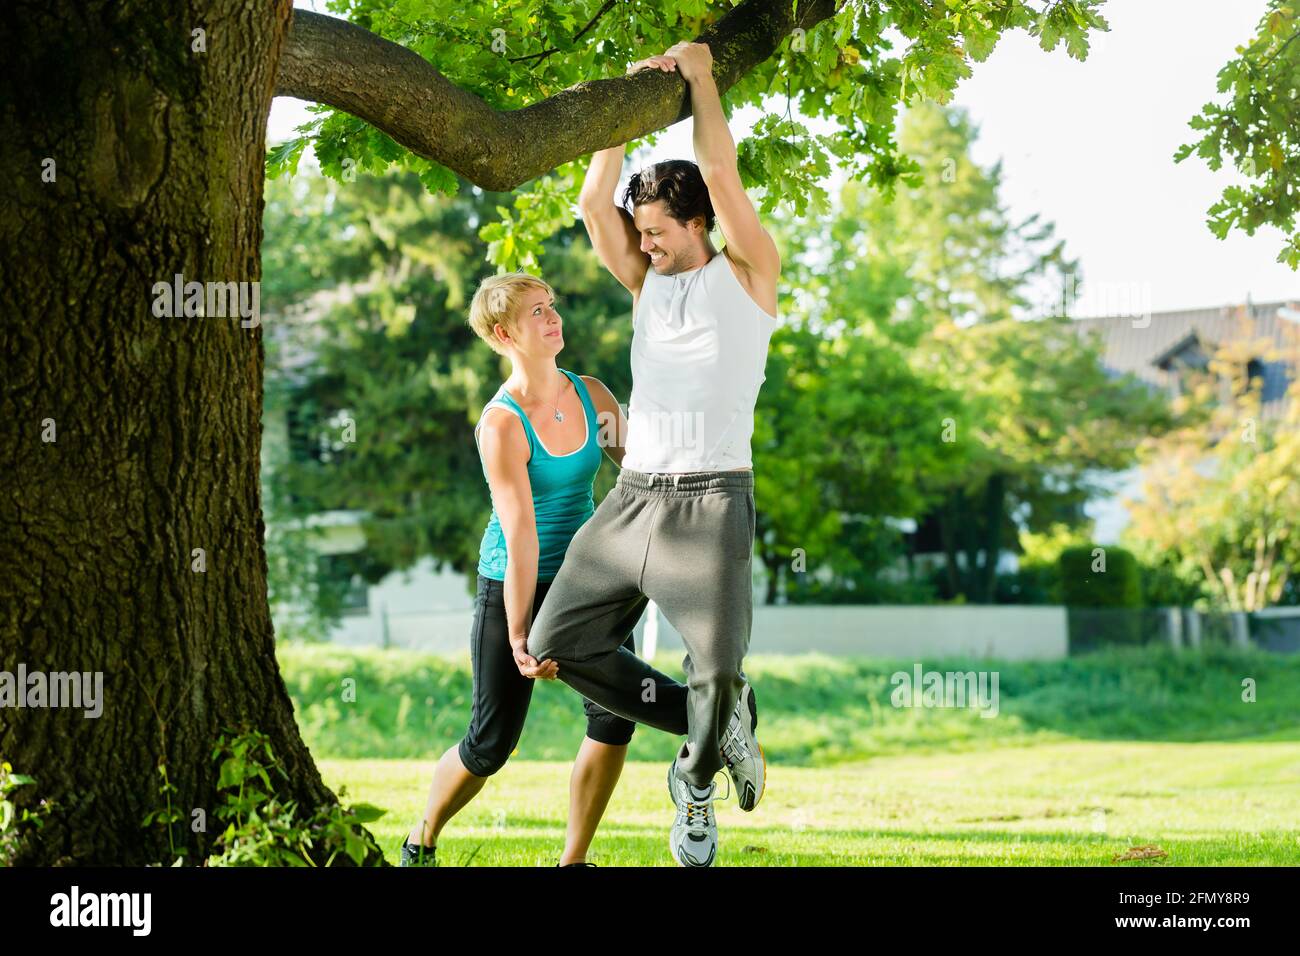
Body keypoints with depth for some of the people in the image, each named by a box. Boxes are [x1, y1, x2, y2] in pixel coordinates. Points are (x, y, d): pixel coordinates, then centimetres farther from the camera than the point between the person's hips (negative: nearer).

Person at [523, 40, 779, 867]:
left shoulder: (747, 274, 4)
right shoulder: (646, 282, 18)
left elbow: (721, 173, -5)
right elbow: (594, 203, 9)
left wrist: (701, 79, 3)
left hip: (709, 501, -6)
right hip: (631, 497, 6)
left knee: (717, 667, -17)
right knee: (559, 640, 3)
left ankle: (698, 782, 14)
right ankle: (722, 726, 12)